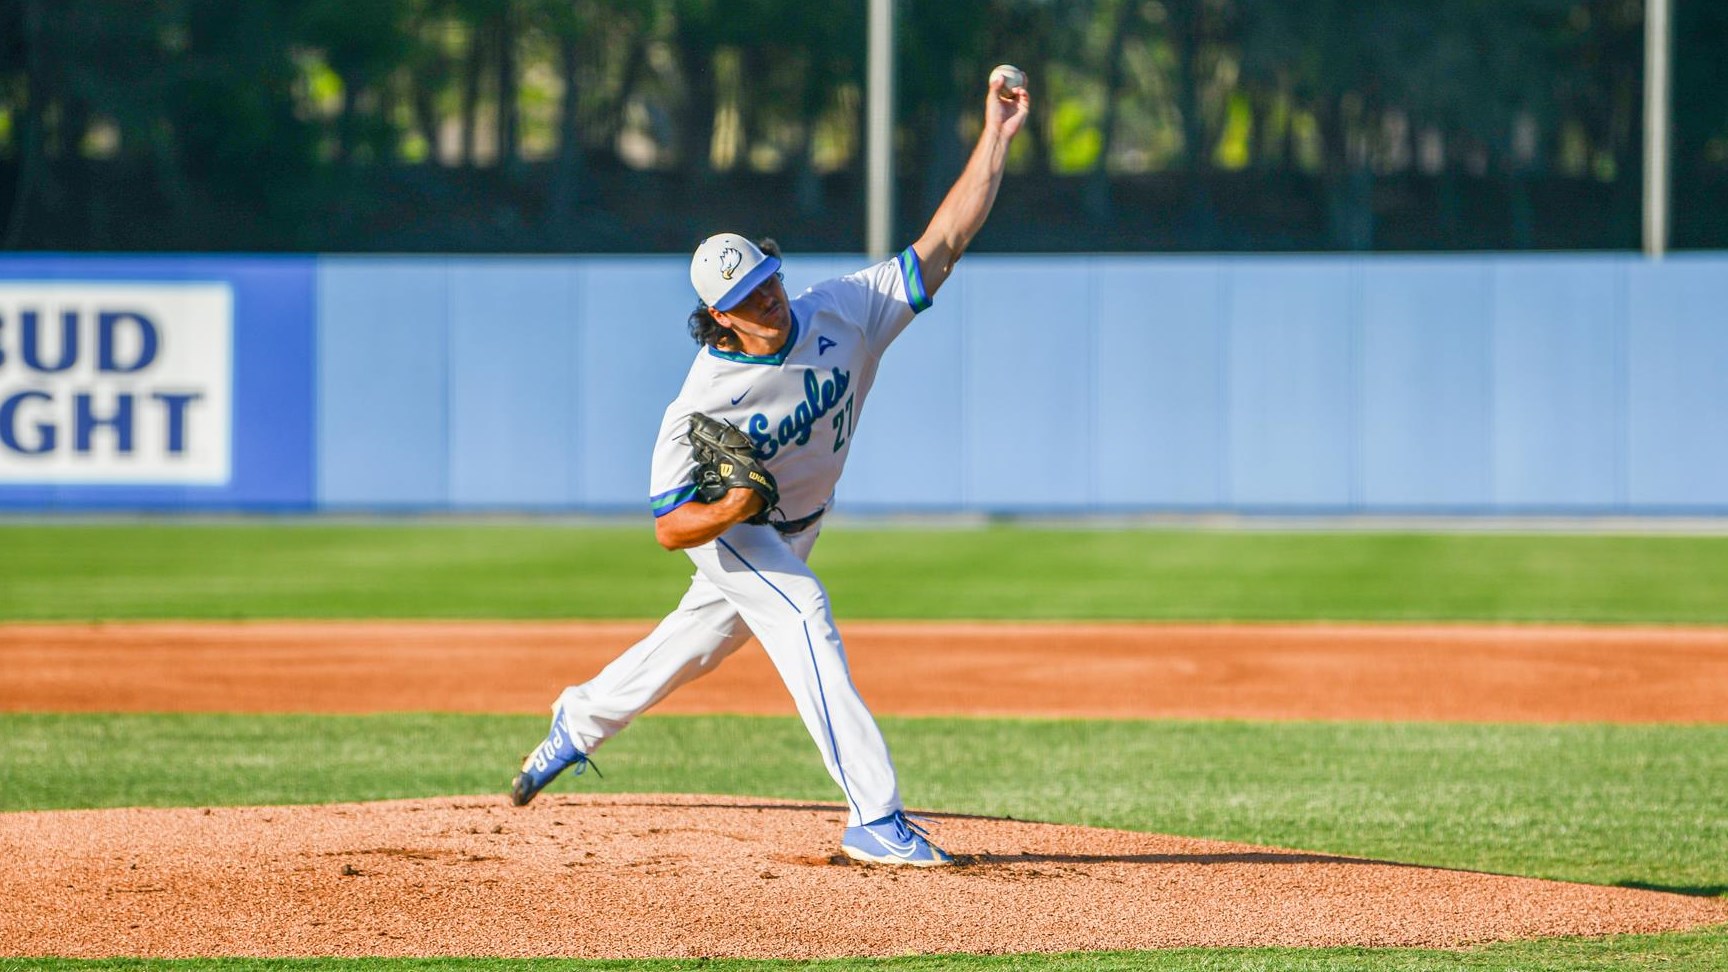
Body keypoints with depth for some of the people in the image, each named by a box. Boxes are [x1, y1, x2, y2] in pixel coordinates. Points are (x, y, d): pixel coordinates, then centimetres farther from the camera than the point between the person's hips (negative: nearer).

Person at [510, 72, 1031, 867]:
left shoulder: (842, 313, -24)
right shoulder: (702, 404, -34)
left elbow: (944, 241, -27)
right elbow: (669, 528, -27)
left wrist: (996, 135, -35)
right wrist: (726, 511, -49)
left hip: (795, 524, 6)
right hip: (727, 530, -6)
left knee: (703, 638, 22)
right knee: (805, 623, -26)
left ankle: (581, 720, 49)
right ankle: (874, 819, -29)